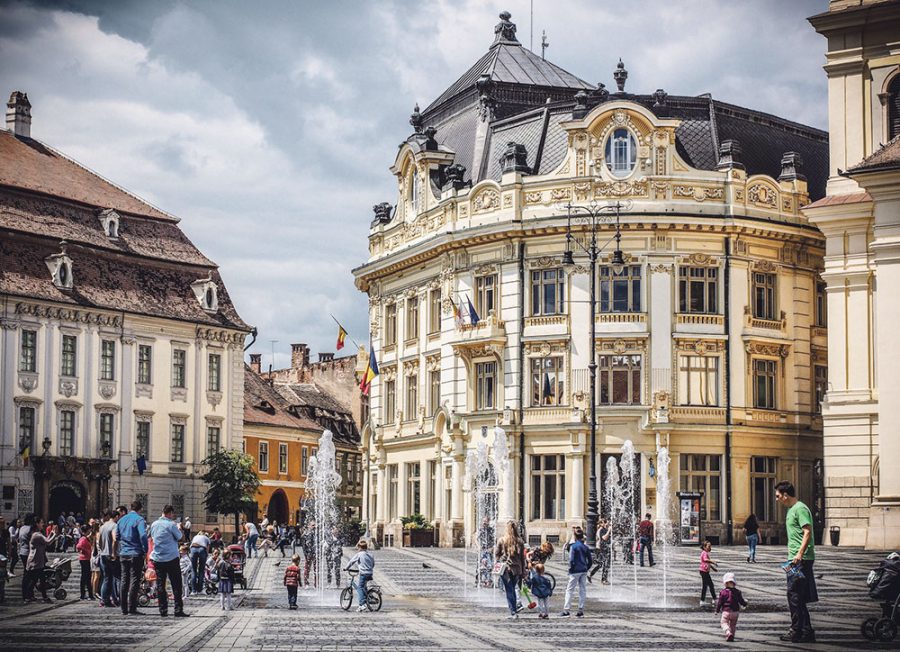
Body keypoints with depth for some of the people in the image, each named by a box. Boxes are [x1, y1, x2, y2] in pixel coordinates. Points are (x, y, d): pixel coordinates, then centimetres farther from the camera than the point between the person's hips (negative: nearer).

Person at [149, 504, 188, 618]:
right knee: (176, 585, 1)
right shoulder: (171, 524, -12)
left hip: (157, 559, 5)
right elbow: (179, 537, -4)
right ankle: (178, 610, -3)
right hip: (171, 558, -5)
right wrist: (178, 528, 14)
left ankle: (163, 610, 5)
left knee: (160, 585, 8)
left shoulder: (154, 524, 7)